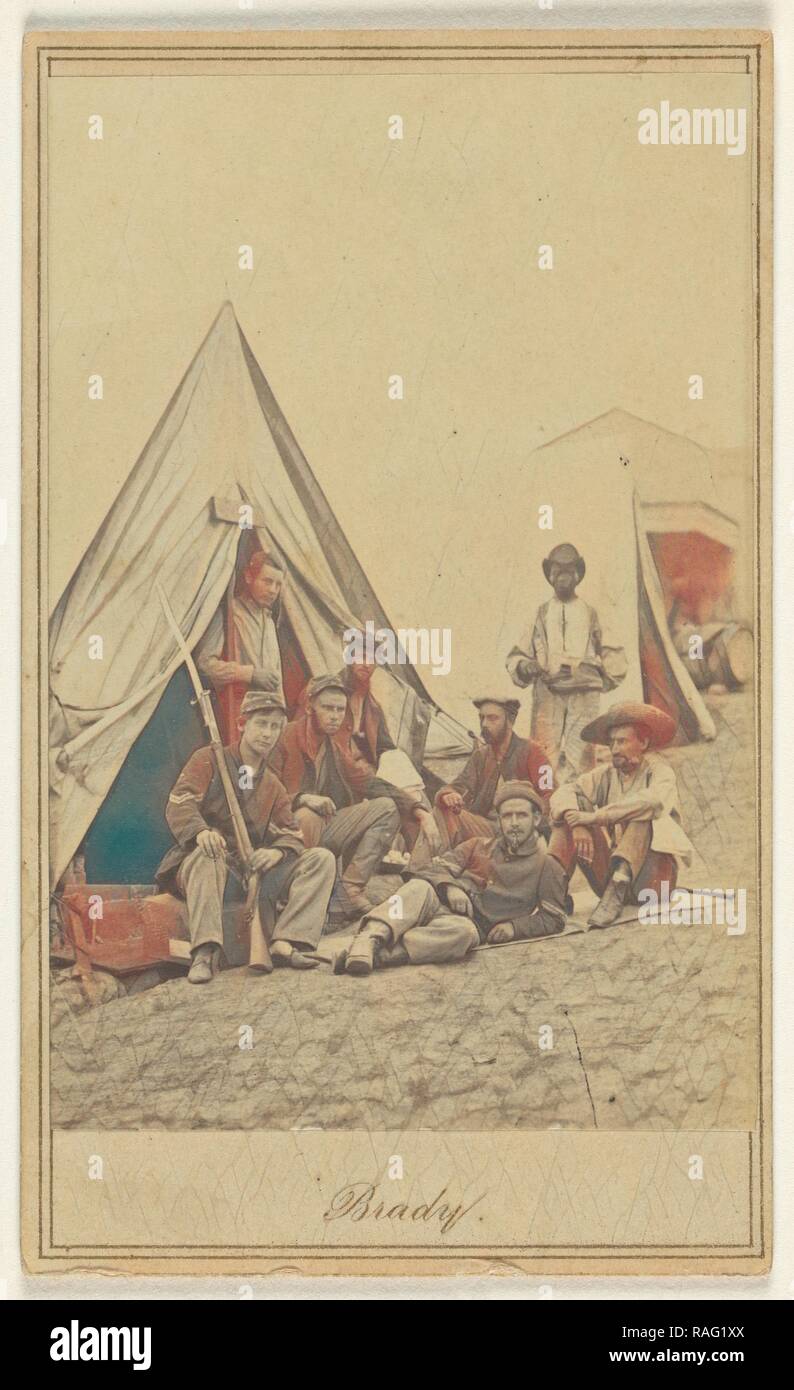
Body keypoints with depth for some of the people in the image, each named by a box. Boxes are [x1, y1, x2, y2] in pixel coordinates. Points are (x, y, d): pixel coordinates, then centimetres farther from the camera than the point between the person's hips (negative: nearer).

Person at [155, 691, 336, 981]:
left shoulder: (273, 787, 20)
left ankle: (284, 943, -29)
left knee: (322, 859, -13)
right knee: (209, 854, -41)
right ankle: (205, 952, -46)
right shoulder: (209, 760, 4)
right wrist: (200, 831, -34)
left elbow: (291, 835, 11)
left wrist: (278, 851, -16)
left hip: (252, 871, 5)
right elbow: (179, 805, -11)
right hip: (198, 868, -5)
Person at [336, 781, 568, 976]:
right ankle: (369, 939, -54)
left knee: (463, 933, -41)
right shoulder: (479, 845, 25)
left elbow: (554, 918, 11)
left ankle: (380, 954, -51)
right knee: (419, 887, -34)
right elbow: (440, 866, 15)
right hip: (438, 903, 3)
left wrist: (514, 927, -5)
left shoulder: (546, 866, 16)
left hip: (469, 922, -3)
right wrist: (450, 888, -8)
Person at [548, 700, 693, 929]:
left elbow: (652, 800, -29)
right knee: (571, 811, -10)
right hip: (612, 872, 4)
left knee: (643, 815, -27)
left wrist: (595, 817, -28)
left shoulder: (660, 771, -6)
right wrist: (578, 825, -27)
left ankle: (615, 893, -40)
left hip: (649, 879, -4)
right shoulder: (608, 773, 7)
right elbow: (565, 792, -6)